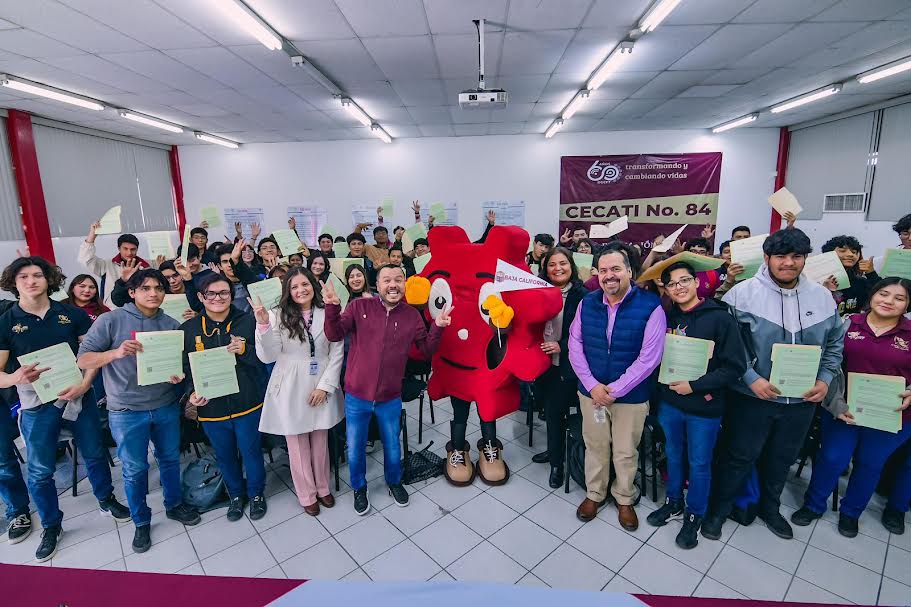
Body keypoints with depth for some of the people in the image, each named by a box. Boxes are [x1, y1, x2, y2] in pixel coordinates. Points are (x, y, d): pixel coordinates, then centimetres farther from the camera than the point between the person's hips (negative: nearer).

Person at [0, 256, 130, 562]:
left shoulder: (72, 314, -2)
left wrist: (84, 384, -15)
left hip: (79, 397, 0)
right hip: (36, 404, 0)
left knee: (95, 454, 14)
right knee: (40, 470, 10)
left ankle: (106, 500, 37)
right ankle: (51, 526, 30)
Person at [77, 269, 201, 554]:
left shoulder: (171, 325, 2)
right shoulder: (111, 320, -8)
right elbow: (83, 360, -9)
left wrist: (178, 375, -13)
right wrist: (116, 352, -28)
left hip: (167, 407, 3)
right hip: (127, 411, -3)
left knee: (170, 459, 17)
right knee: (134, 470, 10)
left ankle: (174, 504, 38)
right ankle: (141, 521, 30)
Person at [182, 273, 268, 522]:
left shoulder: (248, 322, -7)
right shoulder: (188, 329, -1)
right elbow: (185, 367, 4)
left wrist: (244, 350, -24)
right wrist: (192, 392, -12)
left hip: (247, 404, -2)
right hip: (210, 407, 2)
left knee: (252, 452, 13)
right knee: (225, 456, 19)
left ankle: (256, 494, 37)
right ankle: (236, 495, 43)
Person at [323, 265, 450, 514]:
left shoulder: (412, 315, -4)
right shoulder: (359, 306, -10)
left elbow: (426, 350, 0)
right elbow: (334, 335, -12)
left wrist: (437, 327, -16)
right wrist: (332, 307, -28)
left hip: (390, 398, 1)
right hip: (356, 396, -1)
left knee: (392, 447, 19)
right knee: (355, 450, 16)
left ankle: (394, 482, 49)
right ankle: (359, 487, 45)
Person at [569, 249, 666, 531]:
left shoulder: (650, 306, -14)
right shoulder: (587, 303, -2)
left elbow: (649, 358, -16)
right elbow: (575, 345, -1)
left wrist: (614, 390, -15)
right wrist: (592, 385, -12)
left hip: (630, 395, -2)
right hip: (590, 391, 3)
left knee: (625, 452, 14)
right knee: (595, 446, 17)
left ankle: (625, 499, 40)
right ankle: (594, 493, 41)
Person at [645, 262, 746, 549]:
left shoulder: (720, 318, -12)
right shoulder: (666, 317, 0)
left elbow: (734, 366, -15)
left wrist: (694, 386, -19)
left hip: (704, 406, -3)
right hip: (669, 401, 4)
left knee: (699, 464, 13)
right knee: (673, 455, 20)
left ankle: (694, 515, 34)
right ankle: (673, 502, 41)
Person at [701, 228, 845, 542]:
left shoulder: (822, 297, 2)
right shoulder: (742, 293, -14)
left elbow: (834, 344, 12)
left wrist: (825, 379, 0)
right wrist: (751, 378, -19)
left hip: (803, 399, 5)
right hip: (752, 396, -5)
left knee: (782, 459, 22)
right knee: (739, 457, 8)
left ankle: (770, 508, 45)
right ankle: (718, 509, 27)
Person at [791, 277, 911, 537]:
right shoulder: (849, 324, -5)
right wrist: (836, 402, -14)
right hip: (843, 409, -1)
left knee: (870, 464, 16)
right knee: (831, 458, 4)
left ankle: (851, 512, 39)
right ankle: (813, 505, 27)